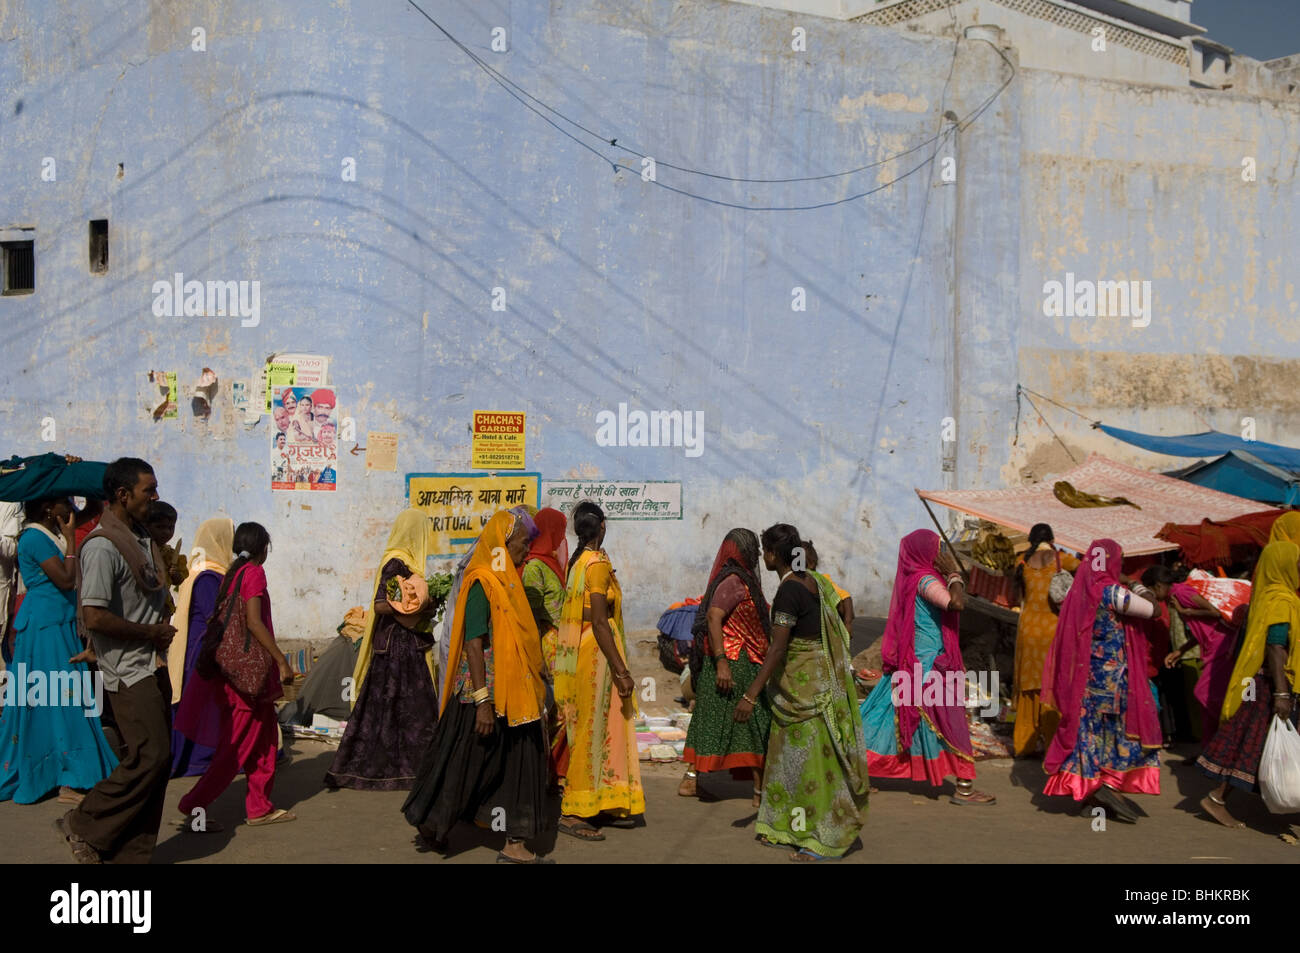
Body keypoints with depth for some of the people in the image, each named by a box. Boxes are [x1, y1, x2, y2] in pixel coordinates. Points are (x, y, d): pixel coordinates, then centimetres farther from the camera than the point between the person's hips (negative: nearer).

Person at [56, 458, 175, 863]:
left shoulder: (142, 540, 13)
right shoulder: (102, 546, -16)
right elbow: (94, 617, -23)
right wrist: (151, 633, -13)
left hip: (152, 666, 9)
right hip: (128, 671, -9)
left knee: (157, 760, 9)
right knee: (148, 758, -10)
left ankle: (132, 853, 16)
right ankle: (84, 826, 8)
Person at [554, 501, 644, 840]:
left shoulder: (578, 561, 10)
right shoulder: (598, 564, -16)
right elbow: (599, 621, -21)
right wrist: (621, 670, -20)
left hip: (581, 653, 9)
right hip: (597, 654, -9)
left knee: (605, 730, 15)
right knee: (593, 732, -3)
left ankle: (605, 806, 23)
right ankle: (573, 813, 1)